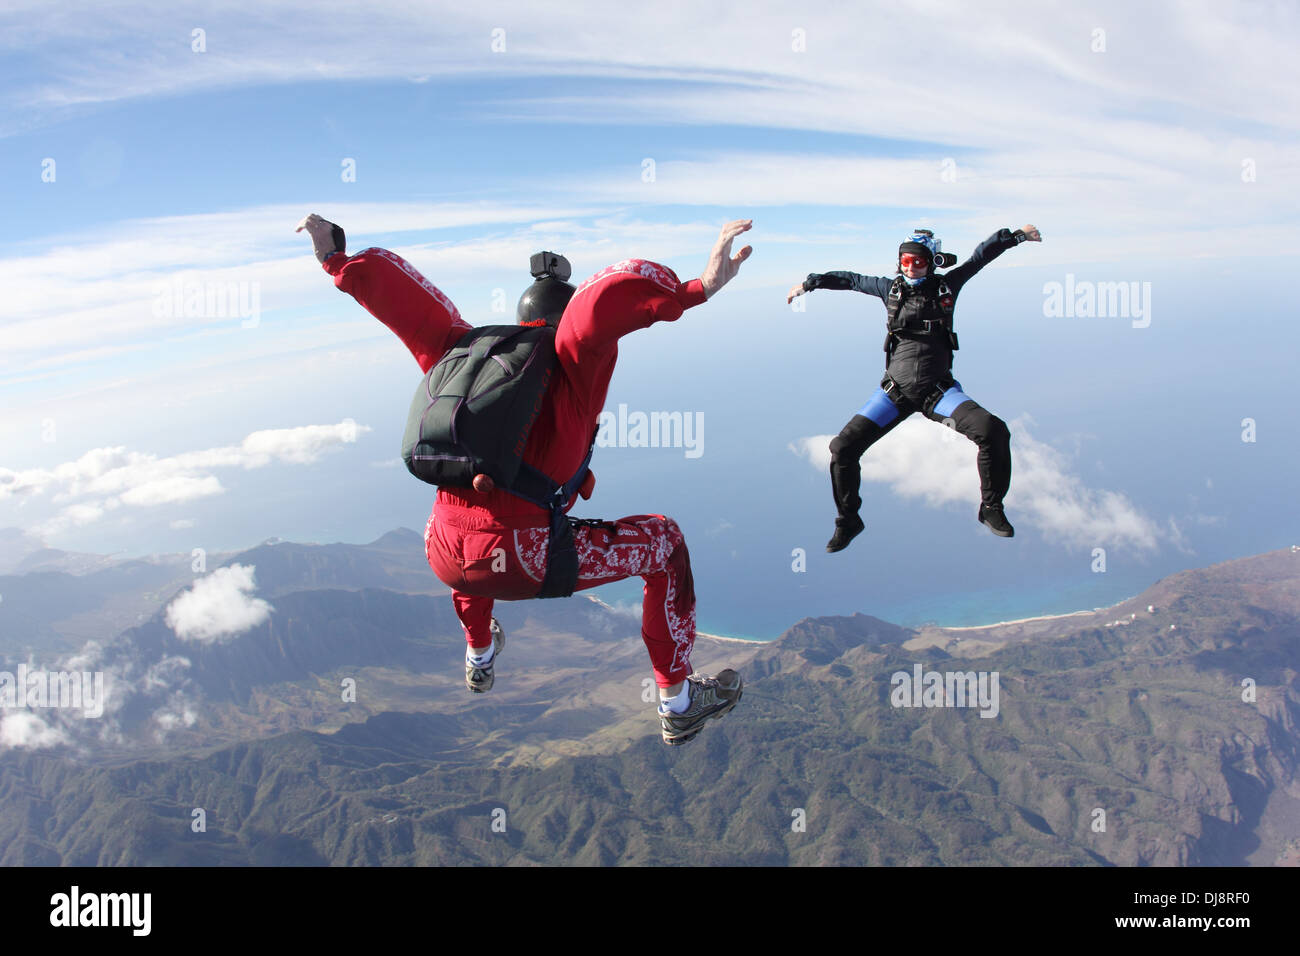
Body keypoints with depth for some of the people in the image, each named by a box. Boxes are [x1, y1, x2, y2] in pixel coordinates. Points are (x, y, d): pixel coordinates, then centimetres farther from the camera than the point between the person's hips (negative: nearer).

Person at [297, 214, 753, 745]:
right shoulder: (573, 364, -4)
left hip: (446, 558, 7)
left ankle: (479, 656, 67)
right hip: (523, 565, -6)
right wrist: (696, 290, -32)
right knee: (664, 542, 13)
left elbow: (399, 296, 16)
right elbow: (603, 300, -23)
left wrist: (337, 260, 27)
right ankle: (679, 706, 20)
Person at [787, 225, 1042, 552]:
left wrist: (1017, 235, 8)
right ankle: (848, 522, 11)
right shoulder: (891, 288, 7)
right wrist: (808, 283, 24)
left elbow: (982, 255, 12)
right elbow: (850, 279, 19)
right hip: (896, 390, 1)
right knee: (843, 447, -11)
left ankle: (991, 508, 0)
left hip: (939, 388, -1)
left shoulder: (947, 286, 6)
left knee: (993, 431, -23)